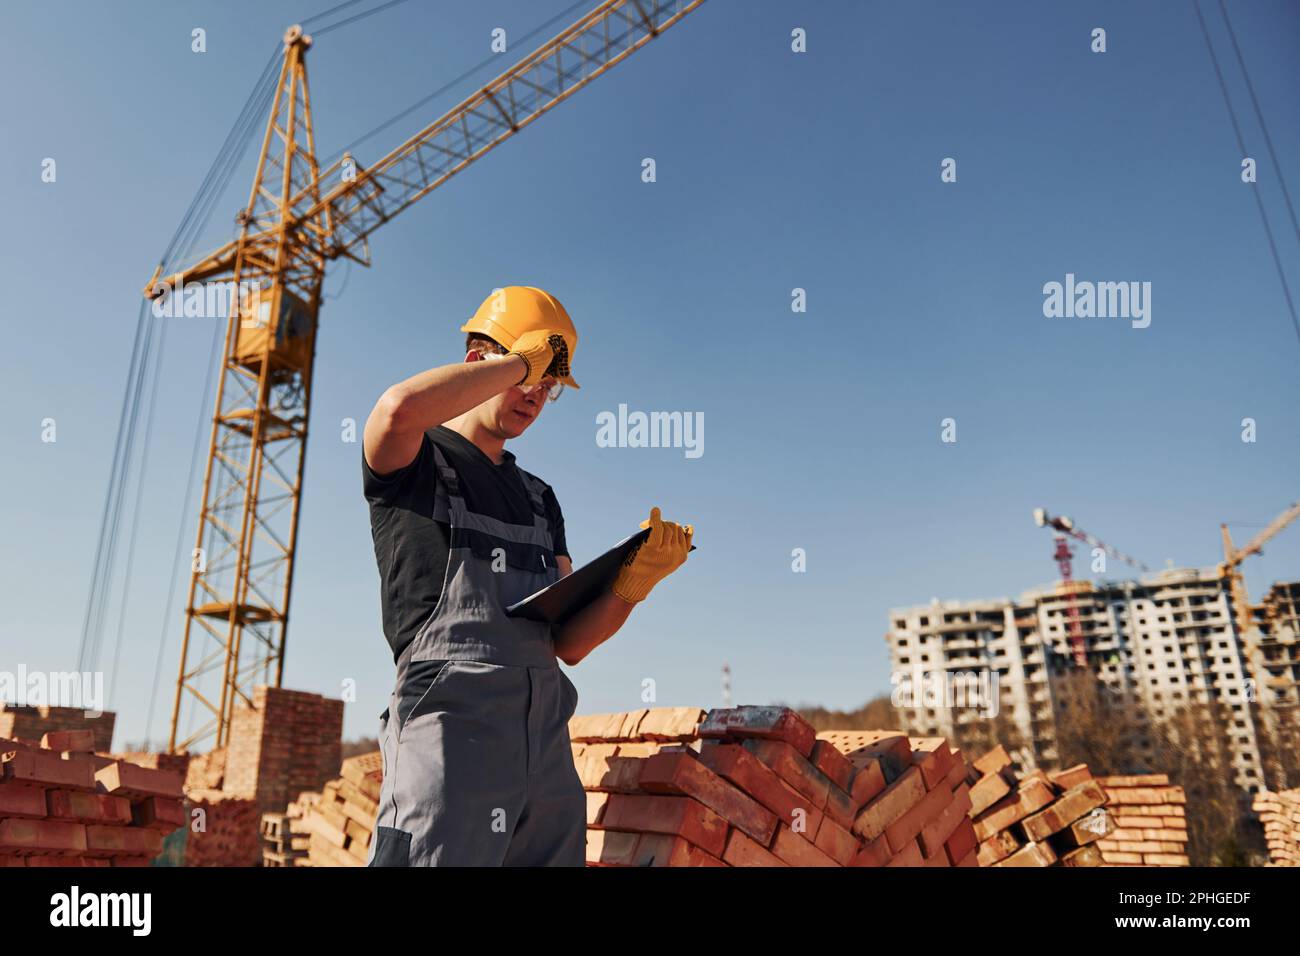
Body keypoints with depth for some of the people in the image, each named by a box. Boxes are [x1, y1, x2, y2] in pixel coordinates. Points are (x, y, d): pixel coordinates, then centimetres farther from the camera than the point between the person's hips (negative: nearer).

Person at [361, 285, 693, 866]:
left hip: (547, 735, 6)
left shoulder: (538, 497, 22)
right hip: (450, 717, -6)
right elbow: (399, 408, -22)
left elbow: (568, 642, 15)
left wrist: (634, 579, -4)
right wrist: (520, 360, -7)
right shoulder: (414, 459, 6)